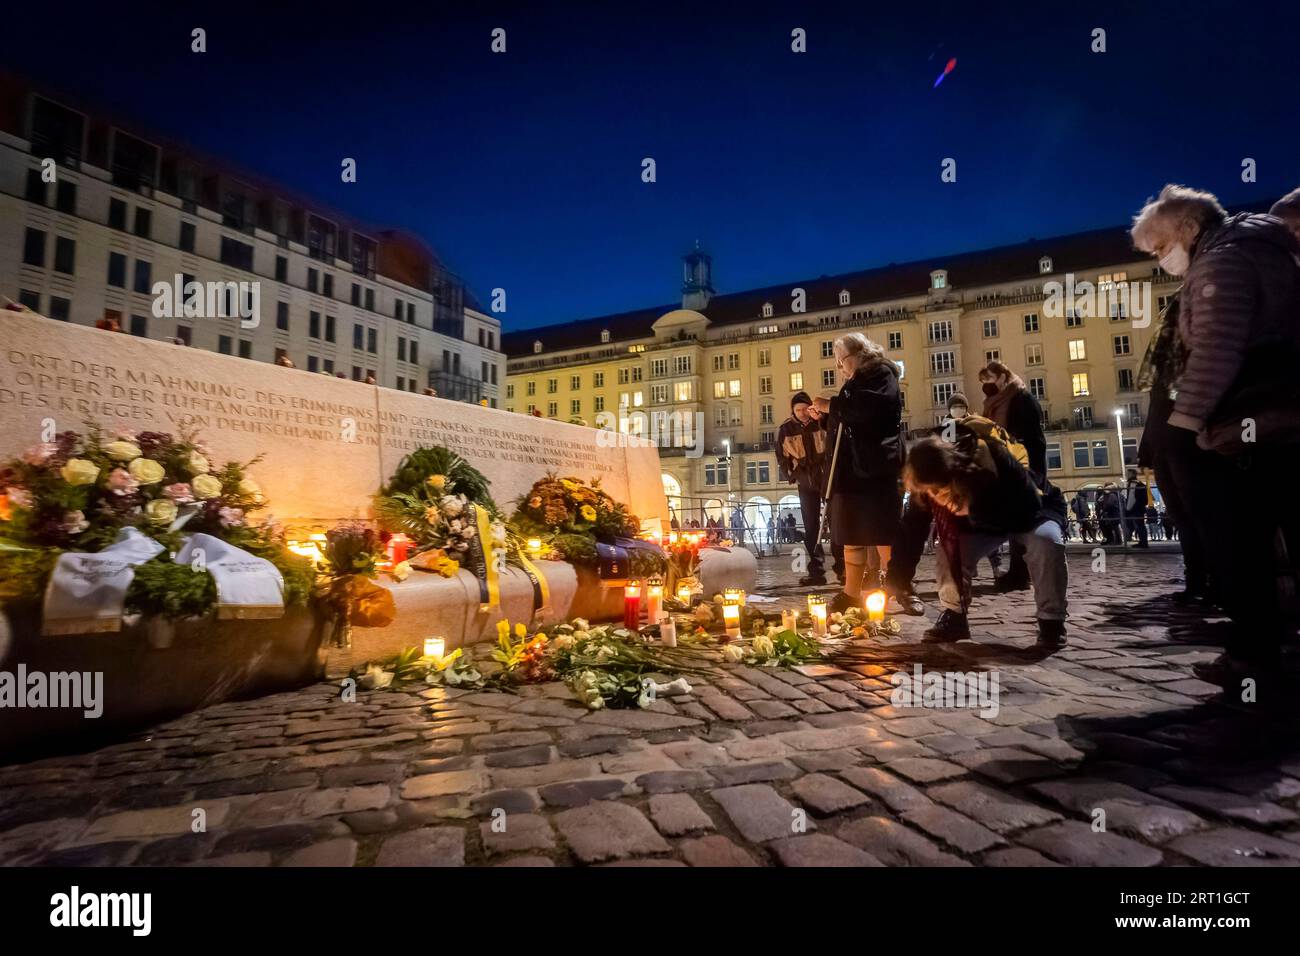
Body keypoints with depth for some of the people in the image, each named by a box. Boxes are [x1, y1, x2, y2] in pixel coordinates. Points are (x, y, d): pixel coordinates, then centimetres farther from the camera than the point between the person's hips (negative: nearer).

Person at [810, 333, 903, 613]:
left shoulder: (881, 374, -3)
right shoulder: (855, 383, 22)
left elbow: (868, 407, -23)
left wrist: (831, 405, -13)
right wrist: (826, 415, 12)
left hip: (876, 469, -9)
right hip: (853, 469, 9)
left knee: (882, 536, -5)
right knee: (851, 535, 7)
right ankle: (851, 594, 11)